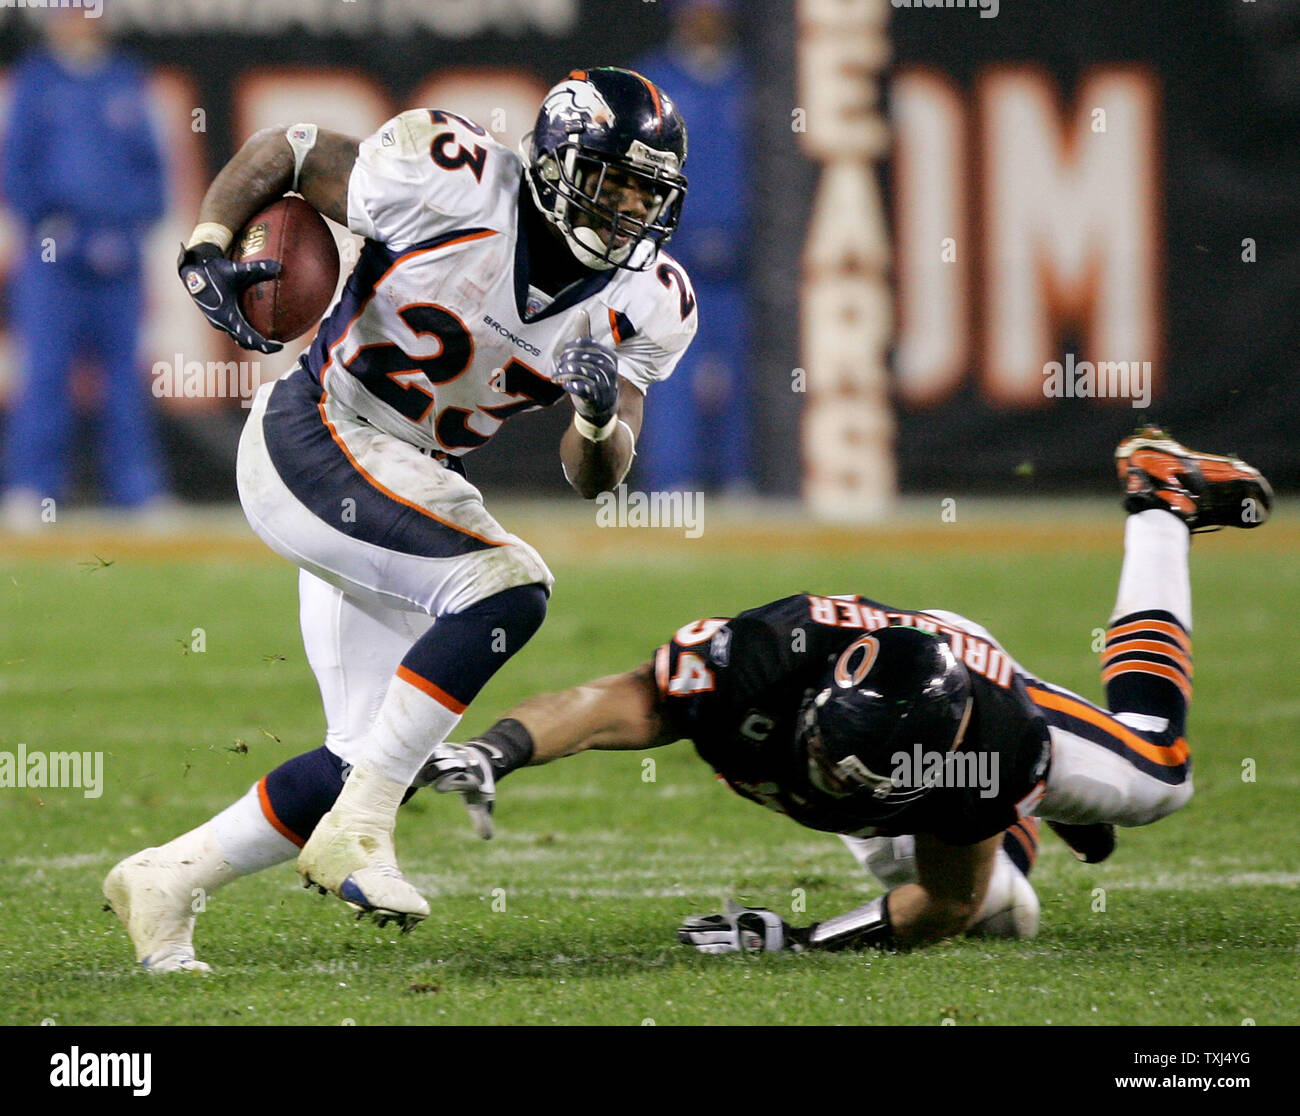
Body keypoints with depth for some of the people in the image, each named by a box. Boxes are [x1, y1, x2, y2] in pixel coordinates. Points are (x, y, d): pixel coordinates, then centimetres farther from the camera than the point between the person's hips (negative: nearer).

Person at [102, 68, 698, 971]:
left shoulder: (642, 306, -2)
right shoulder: (455, 185, -18)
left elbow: (593, 478, -4)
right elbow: (280, 152, -5)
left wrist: (602, 417, -26)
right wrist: (207, 248, -21)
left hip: (408, 490, 8)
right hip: (311, 443, -8)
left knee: (381, 758, 5)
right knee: (508, 585, -27)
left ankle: (165, 879, 21)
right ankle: (355, 831, -21)